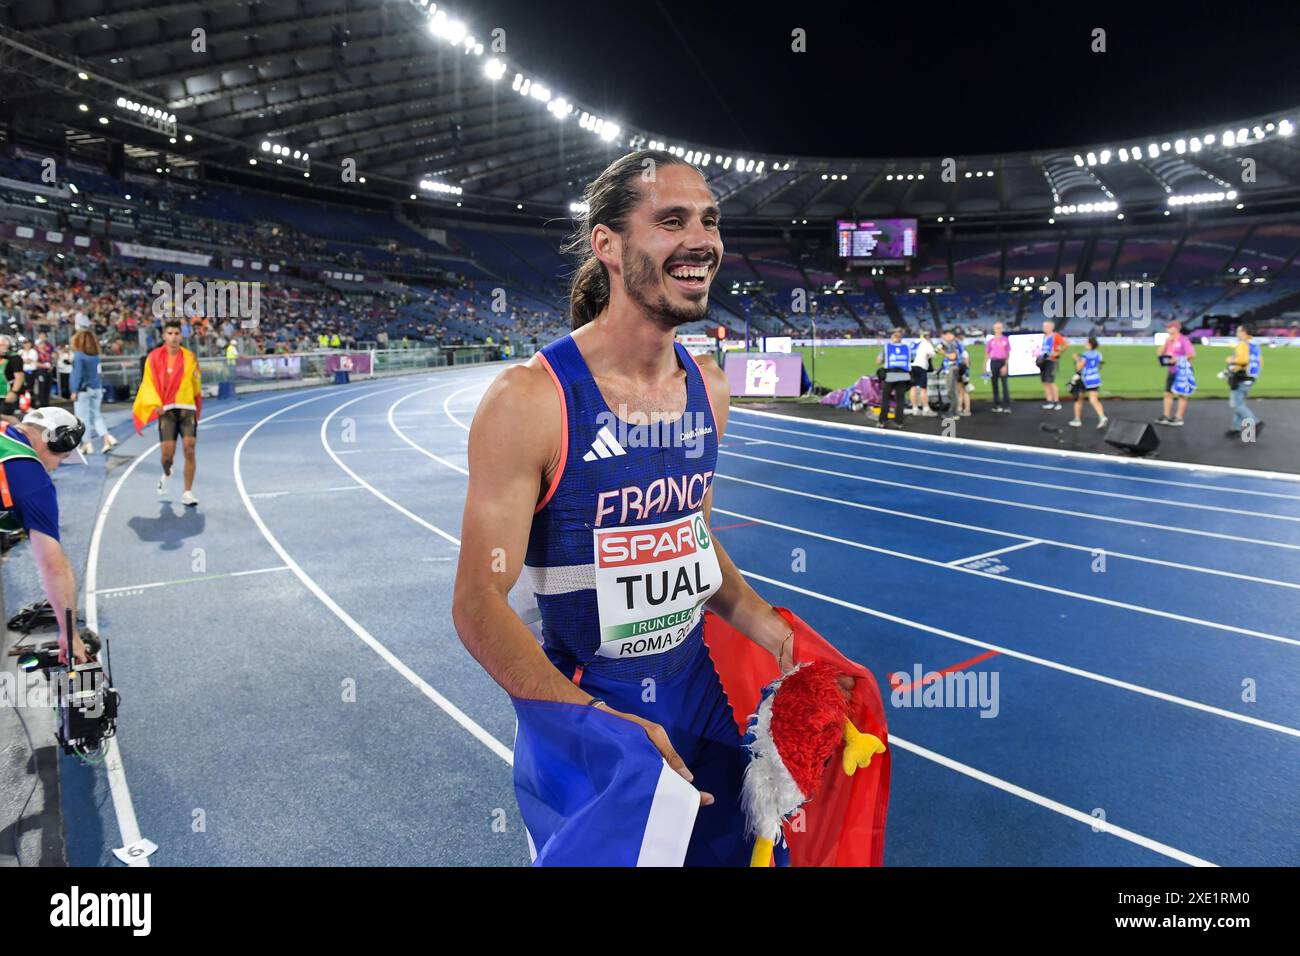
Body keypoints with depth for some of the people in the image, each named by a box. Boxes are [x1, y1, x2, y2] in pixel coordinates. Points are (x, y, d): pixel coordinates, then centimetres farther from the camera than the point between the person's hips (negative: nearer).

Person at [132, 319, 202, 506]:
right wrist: (156, 405, -10)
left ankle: (188, 493, -1)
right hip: (166, 410, -1)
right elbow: (148, 385, 2)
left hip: (187, 409, 1)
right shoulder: (154, 358, 0)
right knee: (167, 453, -2)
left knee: (189, 451, -9)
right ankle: (166, 474, 35)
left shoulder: (189, 358, 3)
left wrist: (197, 407, 16)